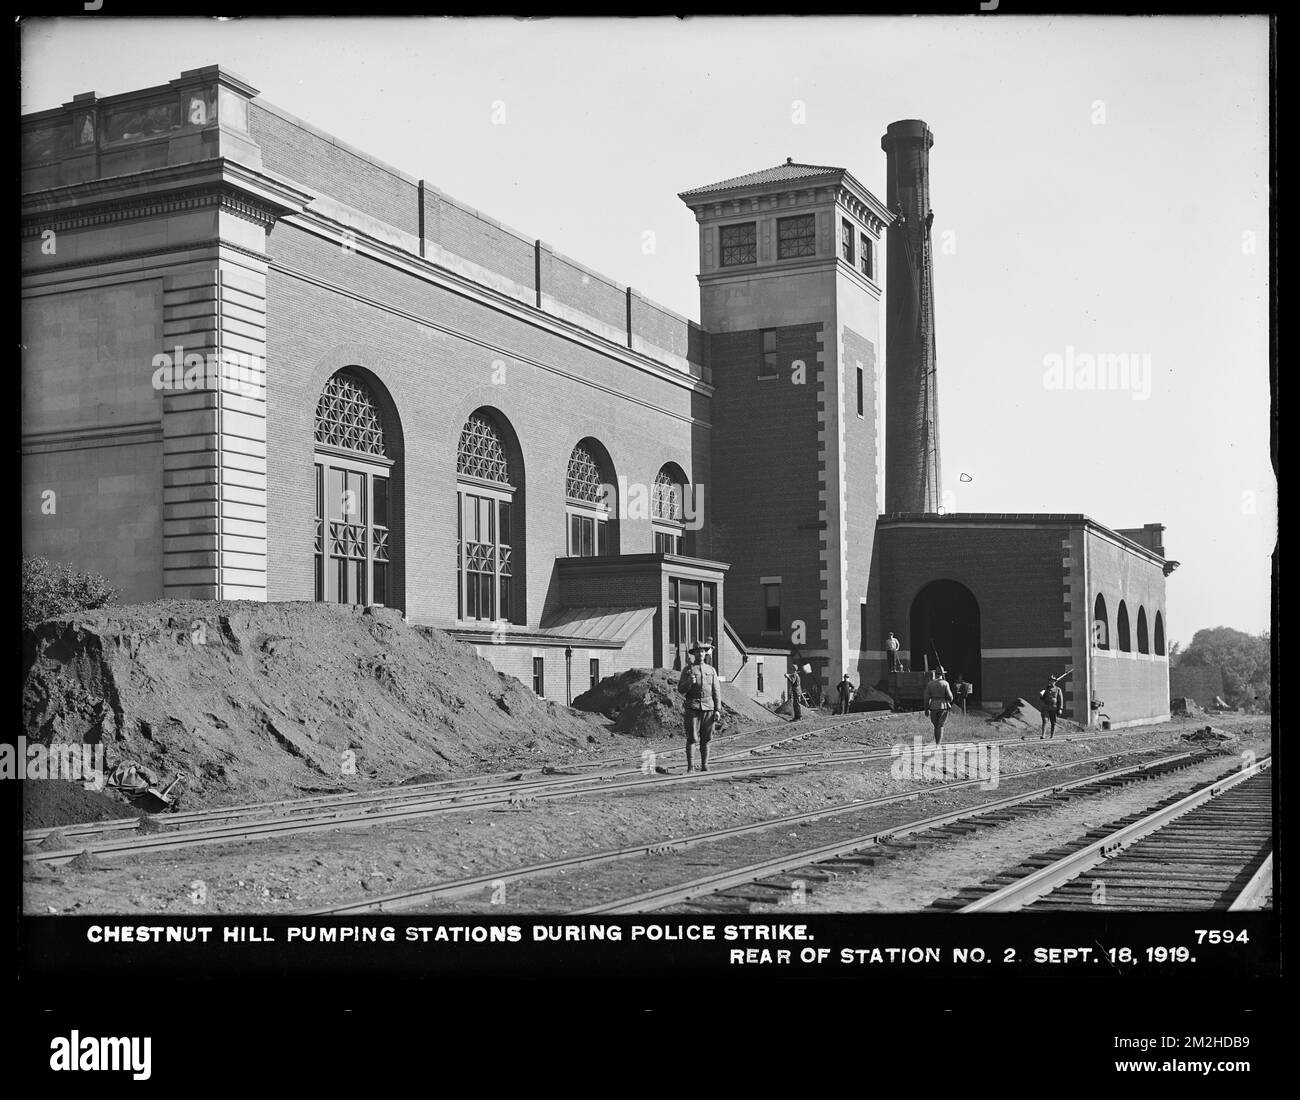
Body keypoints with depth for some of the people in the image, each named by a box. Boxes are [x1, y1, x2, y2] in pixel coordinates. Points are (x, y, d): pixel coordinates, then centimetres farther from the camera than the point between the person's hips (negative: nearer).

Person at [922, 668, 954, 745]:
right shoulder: (945, 683, -7)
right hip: (943, 706, -2)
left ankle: (937, 743, 21)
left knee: (936, 726, 16)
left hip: (933, 707, 2)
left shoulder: (929, 684, 0)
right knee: (940, 726, 2)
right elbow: (949, 696, -7)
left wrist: (926, 709, 7)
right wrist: (950, 703, 15)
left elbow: (926, 697, 0)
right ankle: (938, 744, -6)